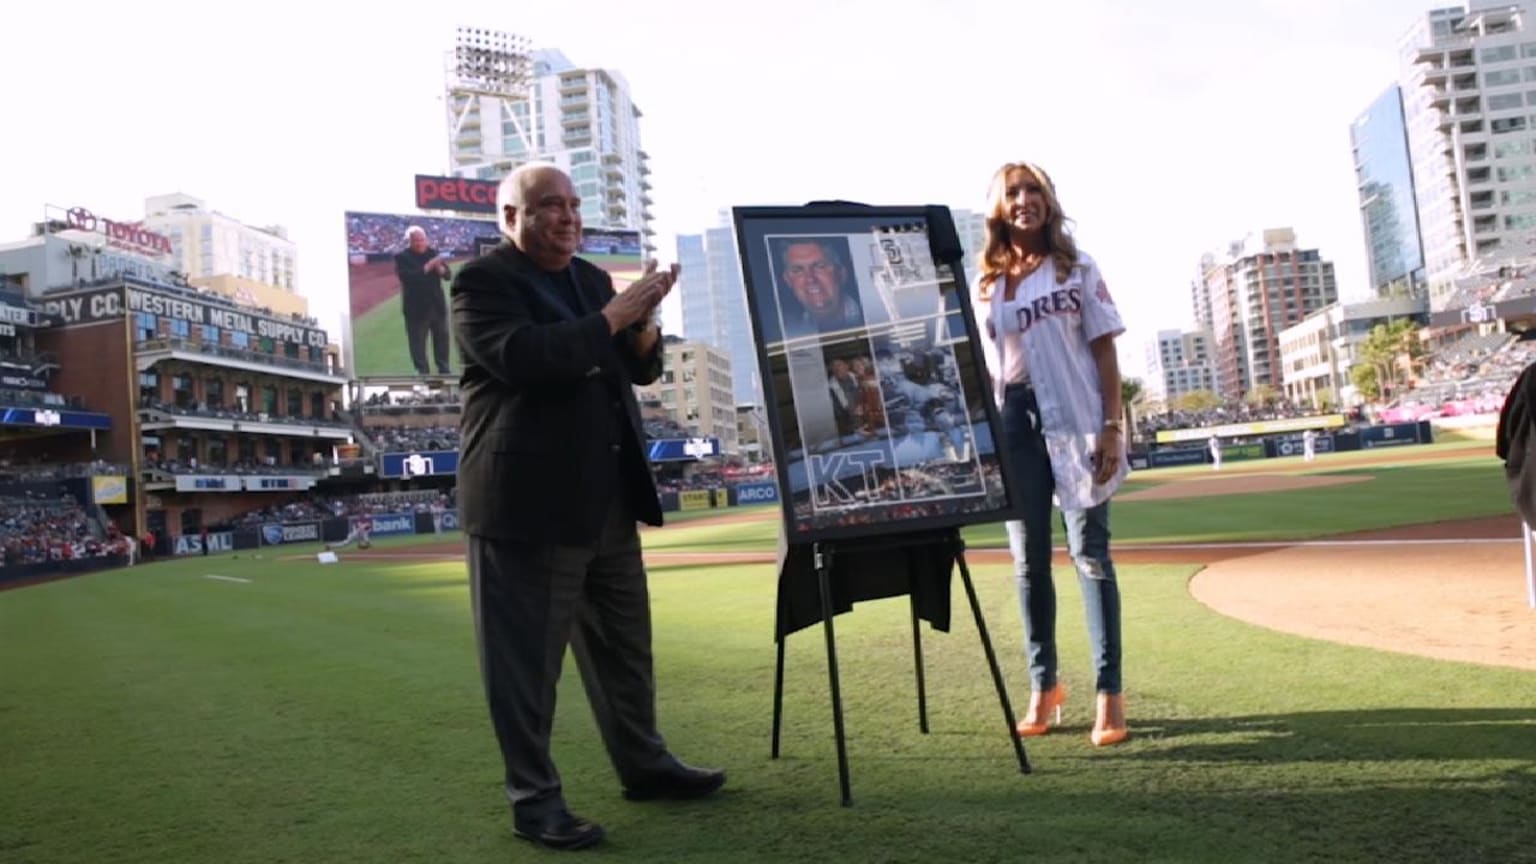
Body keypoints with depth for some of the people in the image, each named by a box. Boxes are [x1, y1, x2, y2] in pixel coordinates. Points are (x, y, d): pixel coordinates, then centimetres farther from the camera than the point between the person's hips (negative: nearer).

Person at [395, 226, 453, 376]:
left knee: (442, 340, 13)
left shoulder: (434, 253, 5)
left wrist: (440, 269, -22)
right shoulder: (401, 257, -6)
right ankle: (423, 373, 11)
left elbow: (447, 275, 2)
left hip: (437, 305, 4)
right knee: (418, 344, 1)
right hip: (416, 308, -4)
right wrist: (427, 267, -28)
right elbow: (406, 277, -22)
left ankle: (444, 372, 24)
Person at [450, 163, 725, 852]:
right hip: (527, 502, -7)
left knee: (626, 644, 15)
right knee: (526, 657, 1)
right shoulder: (482, 281, -6)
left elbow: (642, 369, 16)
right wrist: (612, 316, -19)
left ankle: (643, 764, 29)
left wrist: (642, 325, -4)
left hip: (607, 498, 8)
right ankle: (533, 798, 12)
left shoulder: (591, 279, 16)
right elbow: (521, 357, -24)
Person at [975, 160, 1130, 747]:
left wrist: (1112, 425, -8)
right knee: (1029, 559, 6)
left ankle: (1109, 693, 1)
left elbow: (1104, 349, 1)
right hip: (1013, 423, 3)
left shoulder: (1077, 268, 6)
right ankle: (1043, 686, 17)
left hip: (1074, 419, -3)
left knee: (1089, 552, -3)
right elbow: (980, 367, 11)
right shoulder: (985, 284, 12)